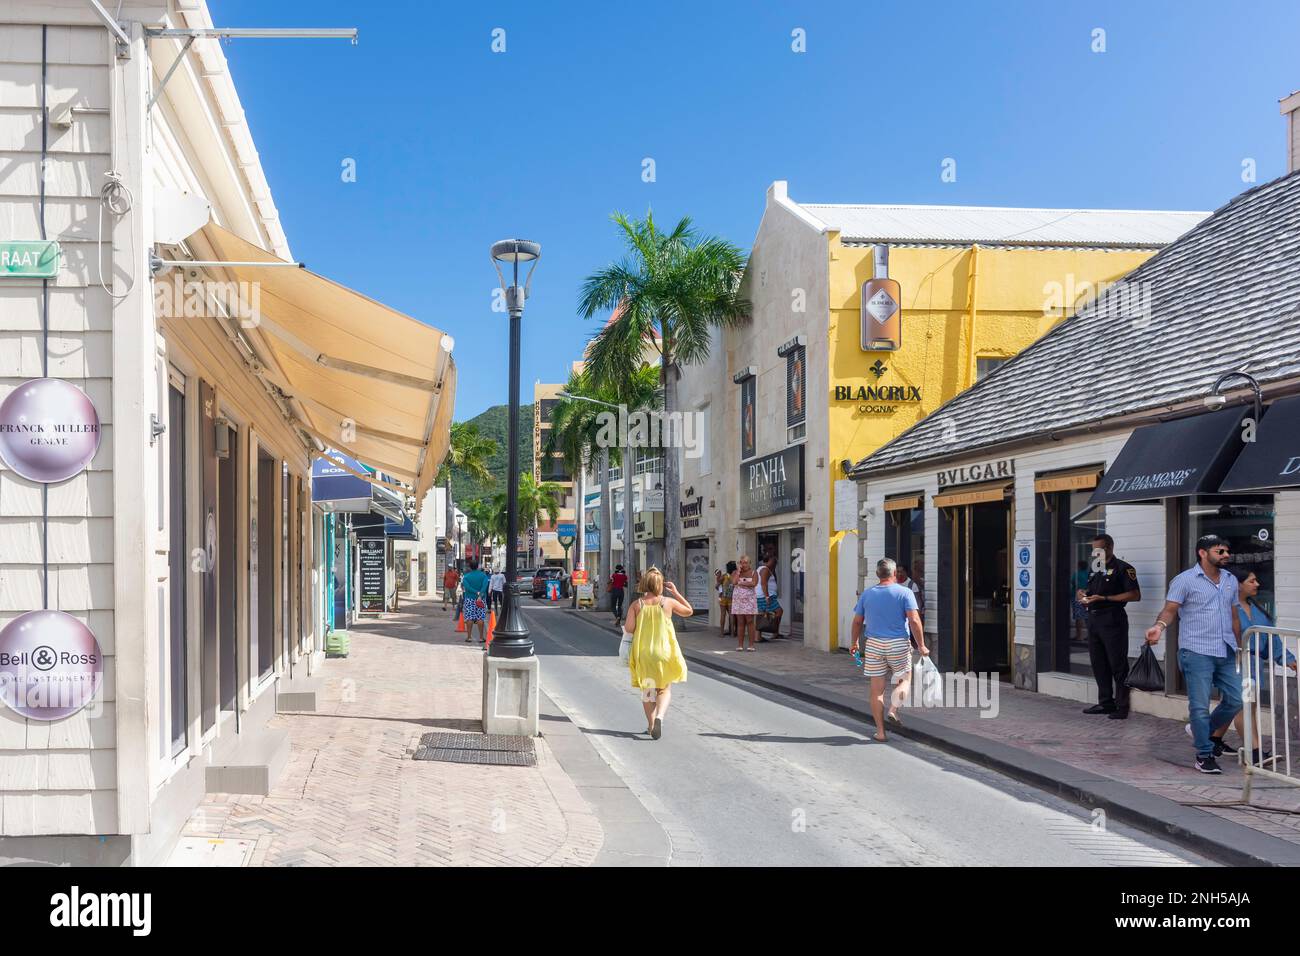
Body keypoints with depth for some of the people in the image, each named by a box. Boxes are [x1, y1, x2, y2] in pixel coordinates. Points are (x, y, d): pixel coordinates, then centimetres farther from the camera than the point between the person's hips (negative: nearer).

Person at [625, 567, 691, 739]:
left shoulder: (636, 604, -6)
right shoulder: (668, 602, -5)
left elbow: (629, 628, -11)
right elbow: (689, 611, 10)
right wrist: (676, 593, 12)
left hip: (643, 652, 1)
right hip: (664, 651, -1)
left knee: (647, 689, 17)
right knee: (665, 689, 9)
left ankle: (651, 725, 23)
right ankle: (659, 716, -17)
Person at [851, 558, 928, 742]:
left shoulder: (866, 594, 5)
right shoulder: (905, 593, -4)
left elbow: (857, 622, 9)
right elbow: (914, 620, -12)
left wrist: (855, 643, 23)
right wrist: (921, 645, -6)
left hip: (873, 645, 2)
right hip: (899, 644, -2)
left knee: (877, 690, 7)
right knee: (904, 681, 18)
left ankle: (880, 731, 8)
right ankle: (893, 709, -6)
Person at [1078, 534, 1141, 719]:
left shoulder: (1122, 568, -6)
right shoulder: (1095, 570, 19)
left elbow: (1135, 595, -14)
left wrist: (1104, 598, -17)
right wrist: (1083, 595, 4)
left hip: (1112, 620, -8)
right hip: (1094, 619, 8)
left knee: (1118, 665, -5)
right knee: (1098, 664, 10)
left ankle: (1122, 707, -1)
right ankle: (1105, 703, 19)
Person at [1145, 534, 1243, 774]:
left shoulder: (1231, 581, 14)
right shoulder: (1185, 580, -5)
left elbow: (1234, 617, 20)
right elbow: (1170, 609, -10)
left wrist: (1239, 648, 21)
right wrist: (1159, 626, -30)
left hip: (1226, 653, 6)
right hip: (1197, 653, -6)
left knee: (1235, 700, 7)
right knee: (1200, 706, -3)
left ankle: (1206, 732, 31)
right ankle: (1204, 755, 9)